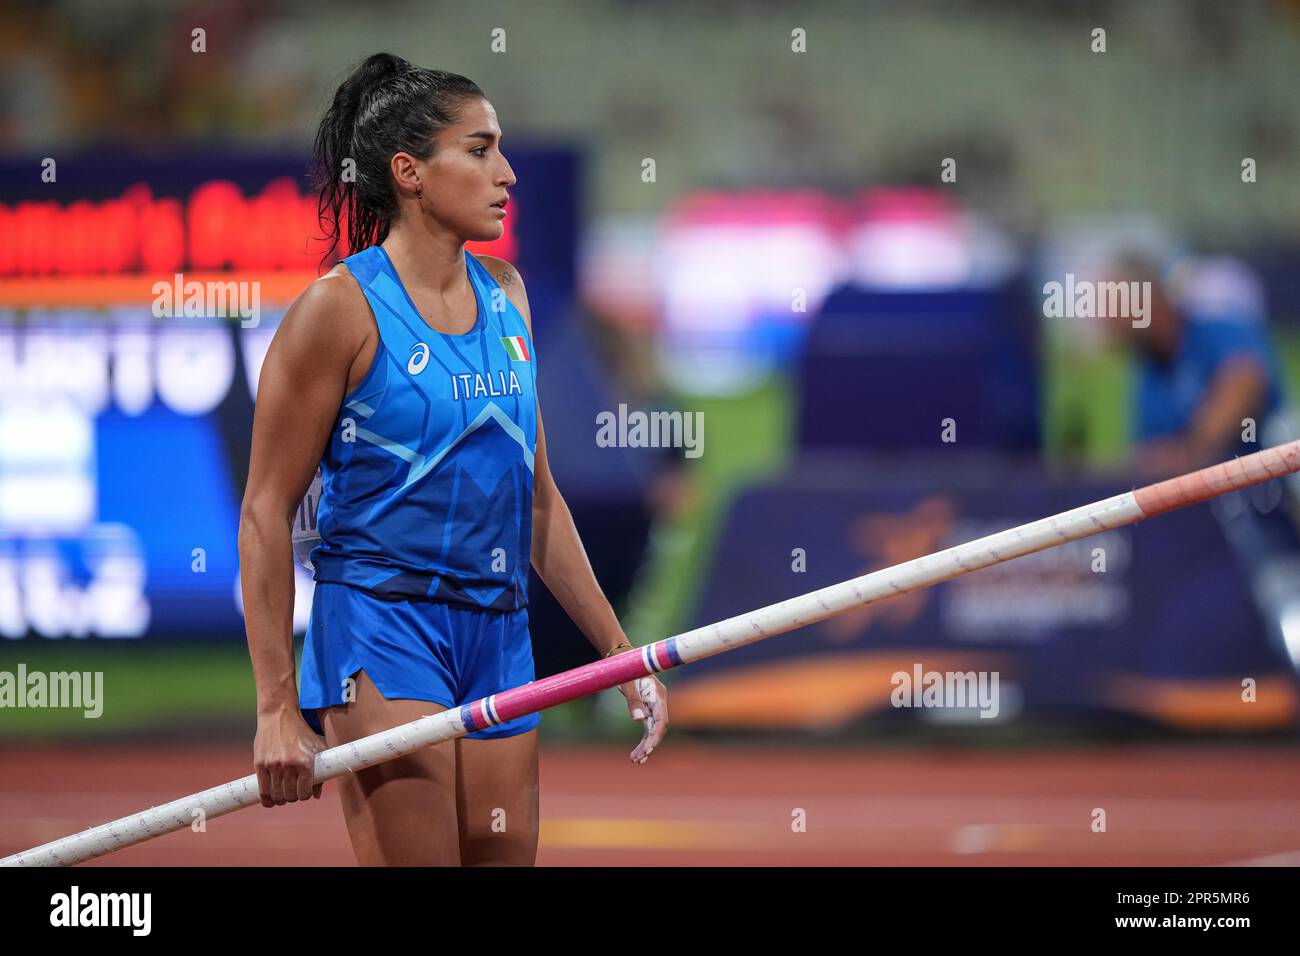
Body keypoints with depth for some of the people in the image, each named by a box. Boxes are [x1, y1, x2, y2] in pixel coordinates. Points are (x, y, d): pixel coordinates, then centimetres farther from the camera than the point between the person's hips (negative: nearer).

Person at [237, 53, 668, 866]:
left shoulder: (504, 295, 12)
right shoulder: (343, 308, -8)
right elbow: (266, 512, -7)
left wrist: (621, 654, 16)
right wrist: (278, 707, -13)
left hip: (500, 639, 7)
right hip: (382, 624, -7)